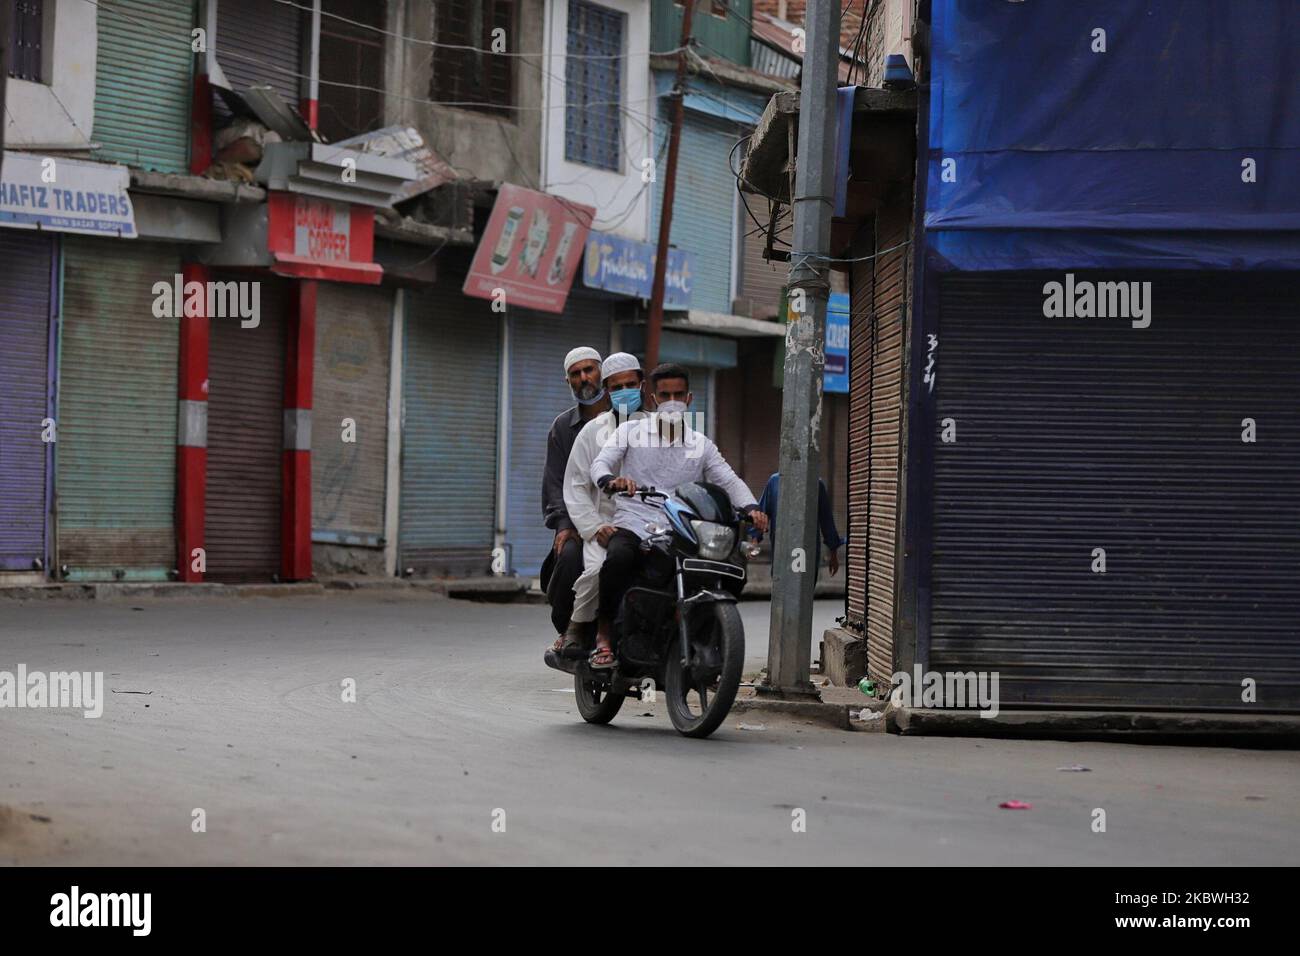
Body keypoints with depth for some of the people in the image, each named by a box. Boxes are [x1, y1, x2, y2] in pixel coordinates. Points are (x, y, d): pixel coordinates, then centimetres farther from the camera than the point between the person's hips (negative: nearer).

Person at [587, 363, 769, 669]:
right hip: (633, 526, -3)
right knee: (619, 558, -36)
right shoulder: (631, 432, 11)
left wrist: (750, 508, -17)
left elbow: (729, 480, 5)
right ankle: (603, 635, -22)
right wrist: (611, 480, -29)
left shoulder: (701, 445, 17)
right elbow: (600, 463, -3)